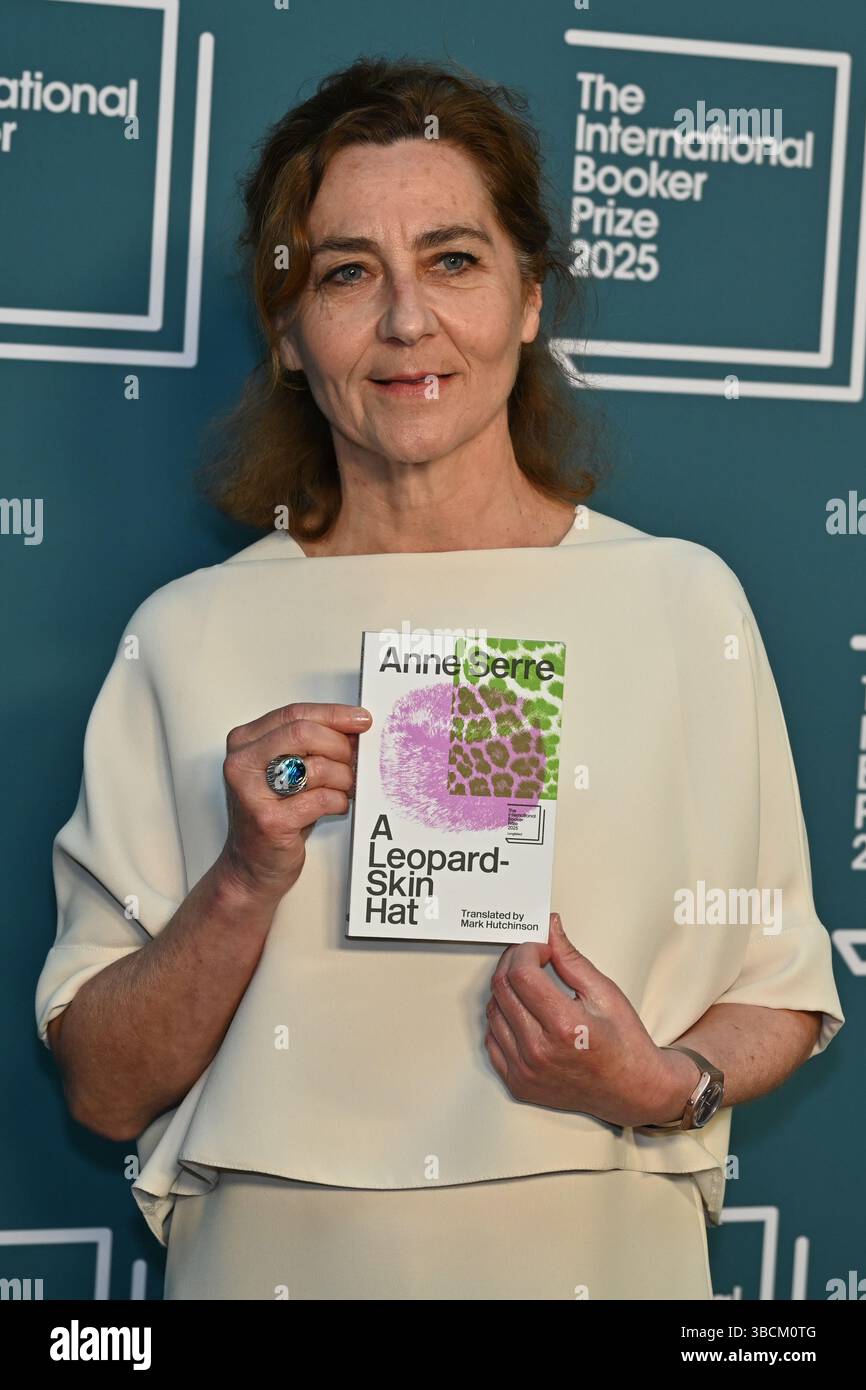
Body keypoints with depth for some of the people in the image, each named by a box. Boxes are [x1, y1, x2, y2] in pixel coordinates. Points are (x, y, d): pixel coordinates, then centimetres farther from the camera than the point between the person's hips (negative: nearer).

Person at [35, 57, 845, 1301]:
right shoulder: (188, 637, -5)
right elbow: (104, 1091, -3)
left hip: (599, 1254, 0)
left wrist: (665, 1085, -17)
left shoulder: (685, 602, -6)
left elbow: (781, 998, 2)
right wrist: (248, 882, -19)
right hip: (273, 1258, 0)